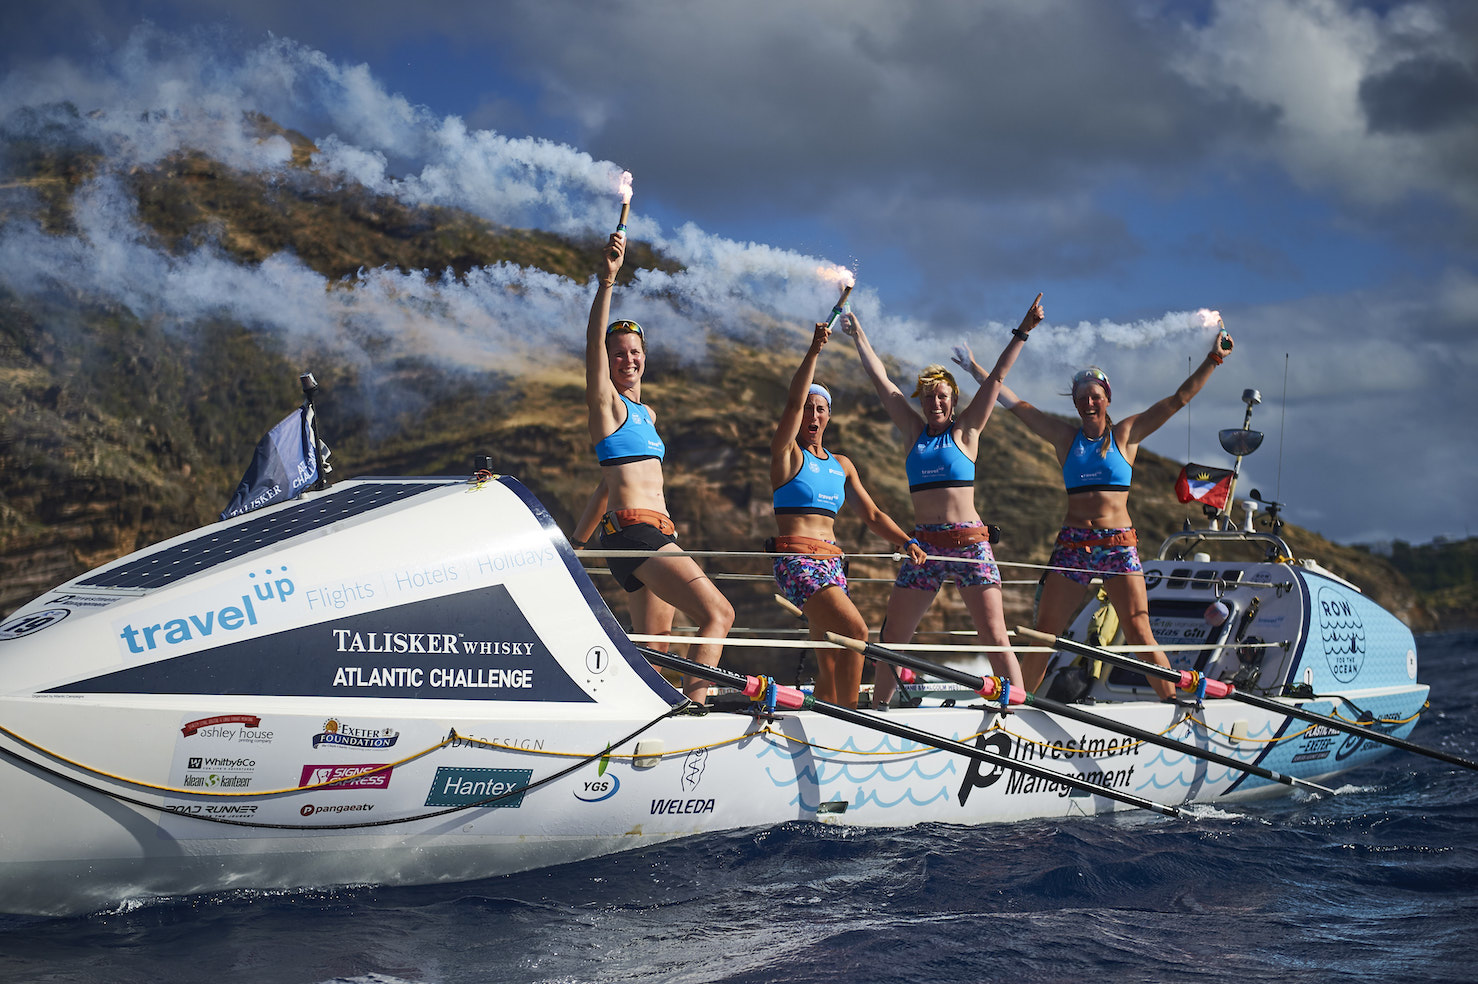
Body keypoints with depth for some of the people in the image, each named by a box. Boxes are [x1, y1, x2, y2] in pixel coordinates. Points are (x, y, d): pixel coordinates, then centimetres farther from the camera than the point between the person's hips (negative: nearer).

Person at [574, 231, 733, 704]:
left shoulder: (646, 413, 23)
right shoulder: (606, 402, 2)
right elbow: (594, 341, -15)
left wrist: (577, 541, 28)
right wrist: (606, 281, -25)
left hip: (658, 536, 8)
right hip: (633, 531, -8)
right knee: (718, 614, -21)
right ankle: (693, 704, -30)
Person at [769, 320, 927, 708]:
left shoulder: (841, 465, 19)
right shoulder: (787, 453, 1)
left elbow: (871, 514, 19)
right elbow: (793, 403, -15)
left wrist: (906, 541, 3)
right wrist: (813, 352, -22)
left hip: (831, 563, 7)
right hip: (797, 560, -7)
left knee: (831, 661, 4)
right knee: (855, 631, -23)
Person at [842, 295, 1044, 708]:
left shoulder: (965, 432, 6)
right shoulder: (914, 432, 13)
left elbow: (996, 378, 2)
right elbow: (882, 381, 16)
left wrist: (1022, 333, -2)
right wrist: (858, 336, 19)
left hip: (968, 542, -3)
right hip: (923, 546, 3)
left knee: (994, 636, -8)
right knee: (892, 638, 4)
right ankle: (877, 709, 14)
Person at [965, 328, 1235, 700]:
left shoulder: (1125, 435, 7)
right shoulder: (1065, 438, 11)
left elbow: (1178, 399, 6)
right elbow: (1014, 403, 15)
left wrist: (1213, 359, 2)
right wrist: (976, 369, 17)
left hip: (1119, 545, -2)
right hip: (1072, 546, 2)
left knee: (1139, 633, -9)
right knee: (1043, 634, 1)